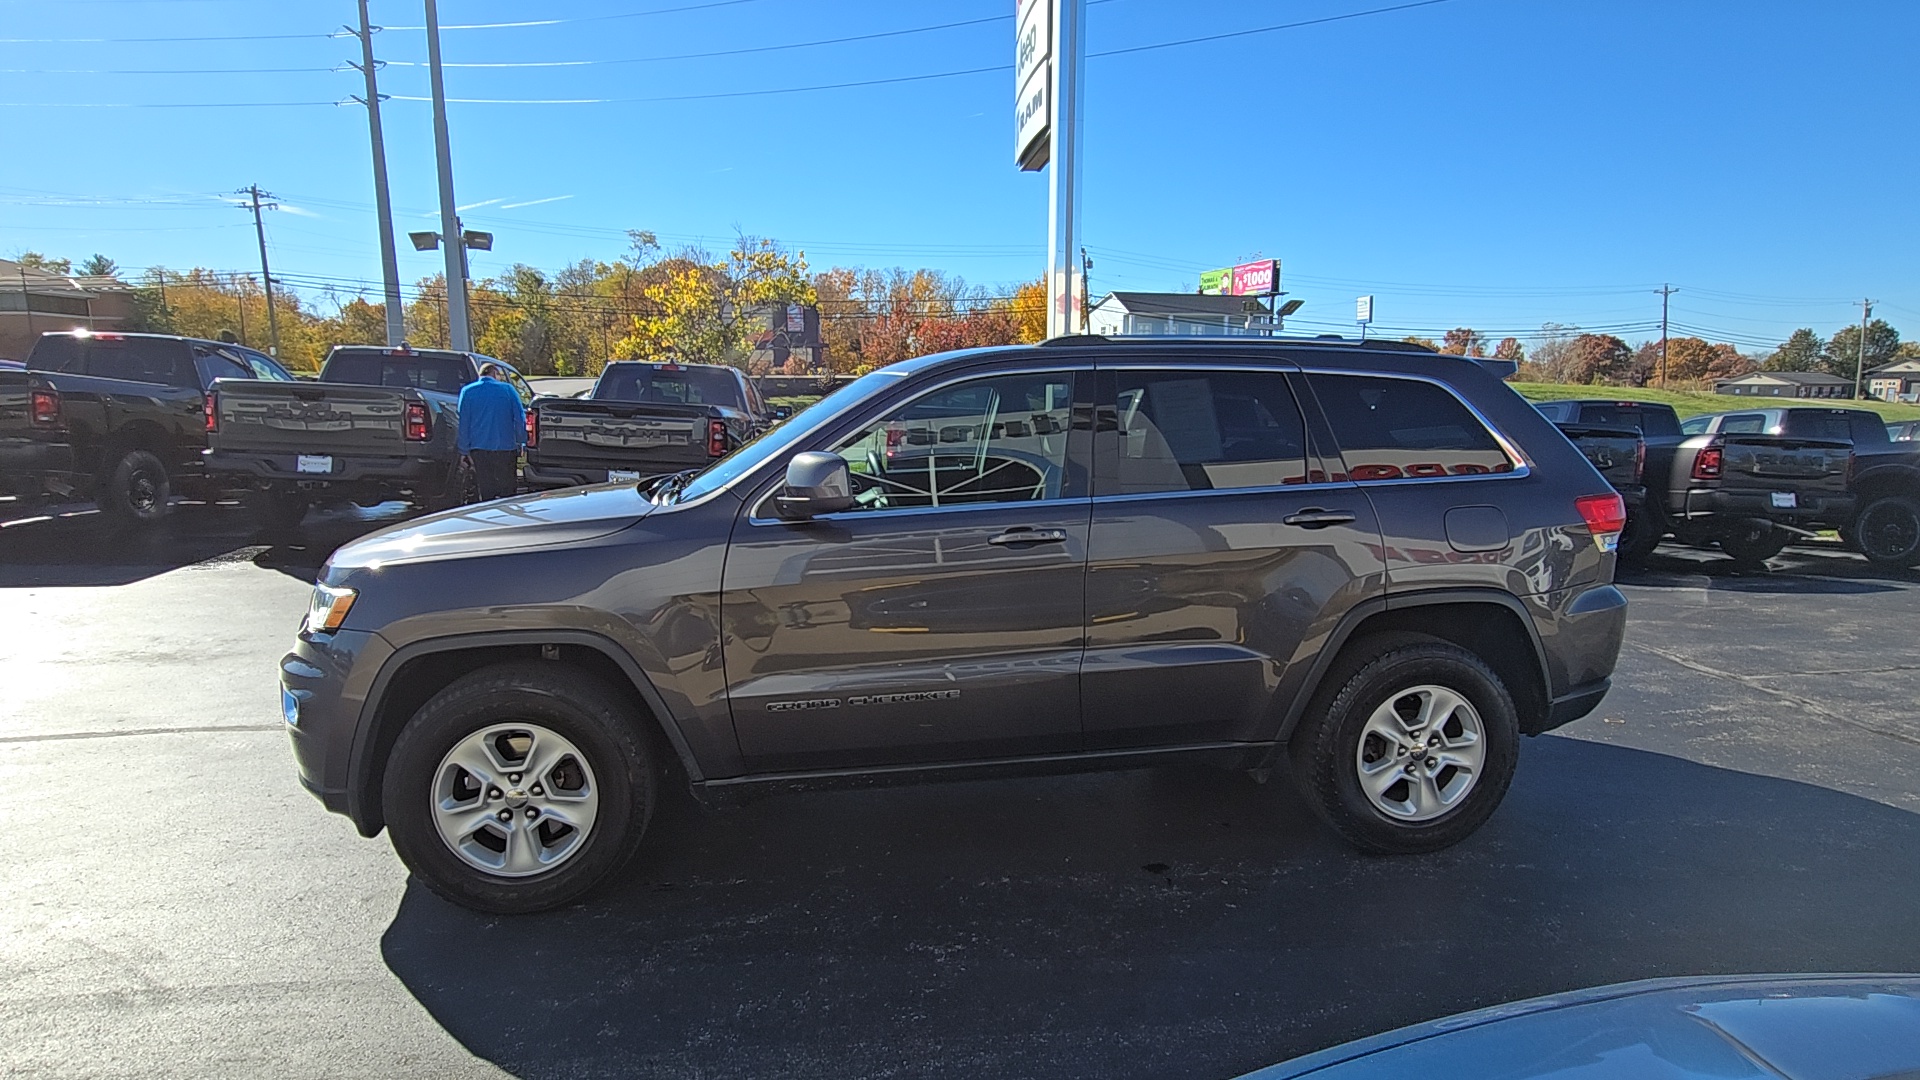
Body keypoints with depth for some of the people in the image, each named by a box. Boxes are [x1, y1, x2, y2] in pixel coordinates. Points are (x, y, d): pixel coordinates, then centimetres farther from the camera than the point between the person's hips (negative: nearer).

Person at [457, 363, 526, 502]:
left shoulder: (467, 391, 5)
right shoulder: (507, 389, 2)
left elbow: (463, 423, 3)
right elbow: (520, 419, -3)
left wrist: (465, 451, 6)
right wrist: (521, 443, 4)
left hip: (480, 450, 1)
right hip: (506, 448, -1)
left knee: (486, 492, 6)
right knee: (508, 491, 8)